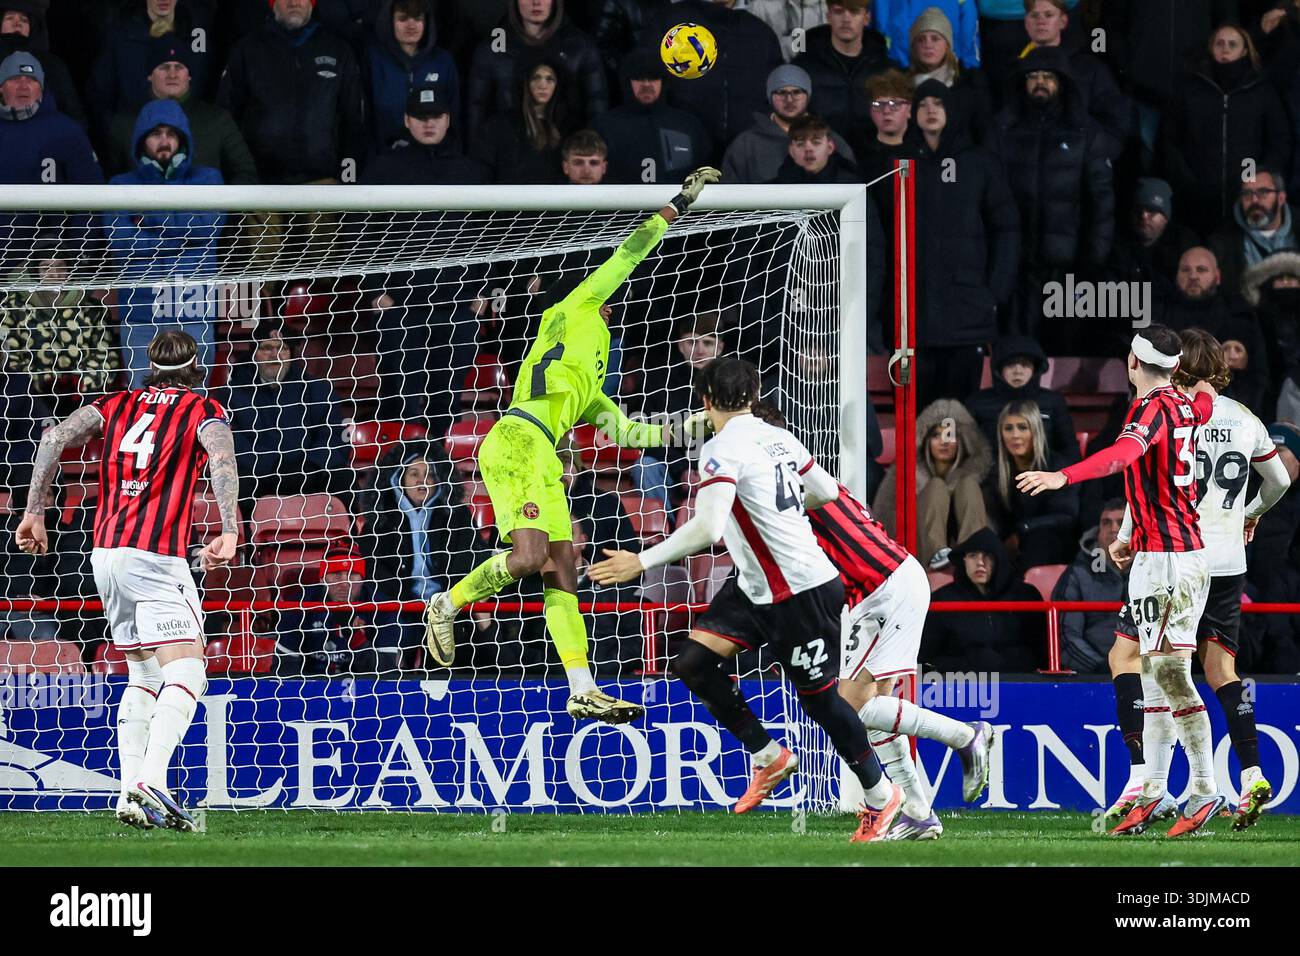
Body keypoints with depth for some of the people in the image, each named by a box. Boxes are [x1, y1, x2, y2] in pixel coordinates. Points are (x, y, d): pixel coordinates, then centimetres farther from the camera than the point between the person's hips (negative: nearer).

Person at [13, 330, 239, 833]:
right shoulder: (204, 411, 6)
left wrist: (35, 513, 9)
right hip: (156, 555, -6)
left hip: (106, 553, 6)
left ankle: (130, 791, 6)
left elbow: (54, 437, 7)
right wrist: (229, 533, -24)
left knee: (143, 674, 15)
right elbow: (222, 460, -14)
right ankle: (151, 782, -30)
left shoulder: (116, 405, 18)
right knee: (186, 673, -11)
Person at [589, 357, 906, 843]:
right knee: (693, 662, 2)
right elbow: (826, 491, 19)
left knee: (818, 696, 5)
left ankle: (881, 795, 22)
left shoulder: (723, 448, -18)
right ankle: (768, 756, 13)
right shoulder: (778, 438, 6)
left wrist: (642, 562, -22)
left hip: (801, 593, -8)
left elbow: (706, 528, -29)